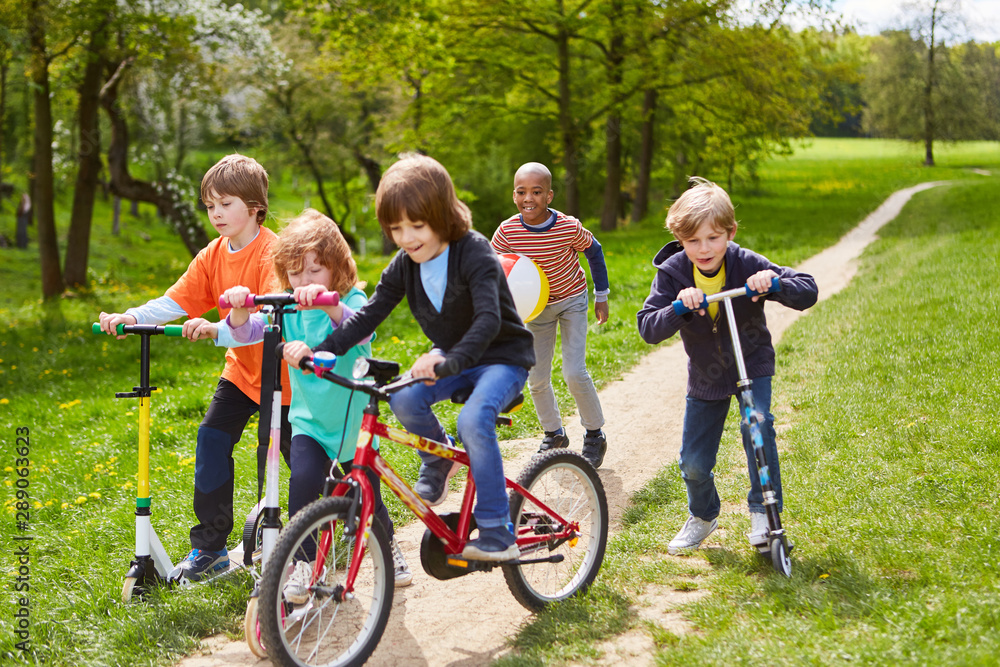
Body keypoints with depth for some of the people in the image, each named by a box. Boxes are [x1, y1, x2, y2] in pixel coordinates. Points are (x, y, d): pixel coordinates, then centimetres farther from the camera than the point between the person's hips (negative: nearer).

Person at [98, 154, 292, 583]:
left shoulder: (271, 252, -21)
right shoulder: (213, 256, 2)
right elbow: (176, 302, -5)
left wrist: (218, 331, -46)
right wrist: (131, 317, -22)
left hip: (278, 370, -6)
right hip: (241, 368, 6)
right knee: (211, 439, -6)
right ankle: (209, 548, 2)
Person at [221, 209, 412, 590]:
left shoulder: (351, 301, -13)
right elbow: (248, 333, -15)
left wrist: (329, 305, -56)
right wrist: (239, 311, -38)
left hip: (354, 420, -2)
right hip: (309, 419, 2)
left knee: (366, 495, 9)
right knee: (303, 480, -23)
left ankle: (389, 548, 39)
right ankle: (302, 565, -11)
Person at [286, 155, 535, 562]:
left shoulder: (474, 253, -24)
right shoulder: (405, 265, -5)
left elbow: (489, 319, -37)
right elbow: (369, 315, -8)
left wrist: (449, 364, -53)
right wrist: (322, 351, -24)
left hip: (502, 356, -6)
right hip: (451, 355, 6)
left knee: (472, 419, -32)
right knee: (404, 399, -23)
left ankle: (497, 534, -21)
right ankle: (437, 460, 9)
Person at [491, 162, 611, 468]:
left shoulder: (569, 227, -25)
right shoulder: (507, 231, -21)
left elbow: (593, 251, -5)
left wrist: (601, 296, 1)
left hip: (572, 300, -3)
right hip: (537, 305, 3)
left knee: (574, 373, -12)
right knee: (536, 378, 4)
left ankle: (595, 435, 9)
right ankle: (554, 434, 27)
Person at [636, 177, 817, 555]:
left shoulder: (746, 264, -19)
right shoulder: (672, 272, -15)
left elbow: (808, 291, -19)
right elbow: (647, 329, -21)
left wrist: (774, 285, -40)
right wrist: (678, 309, -40)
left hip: (752, 365, -2)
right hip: (704, 376, 2)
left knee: (757, 423, -30)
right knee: (693, 462, 3)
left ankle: (763, 511, -13)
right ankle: (702, 517, 35)